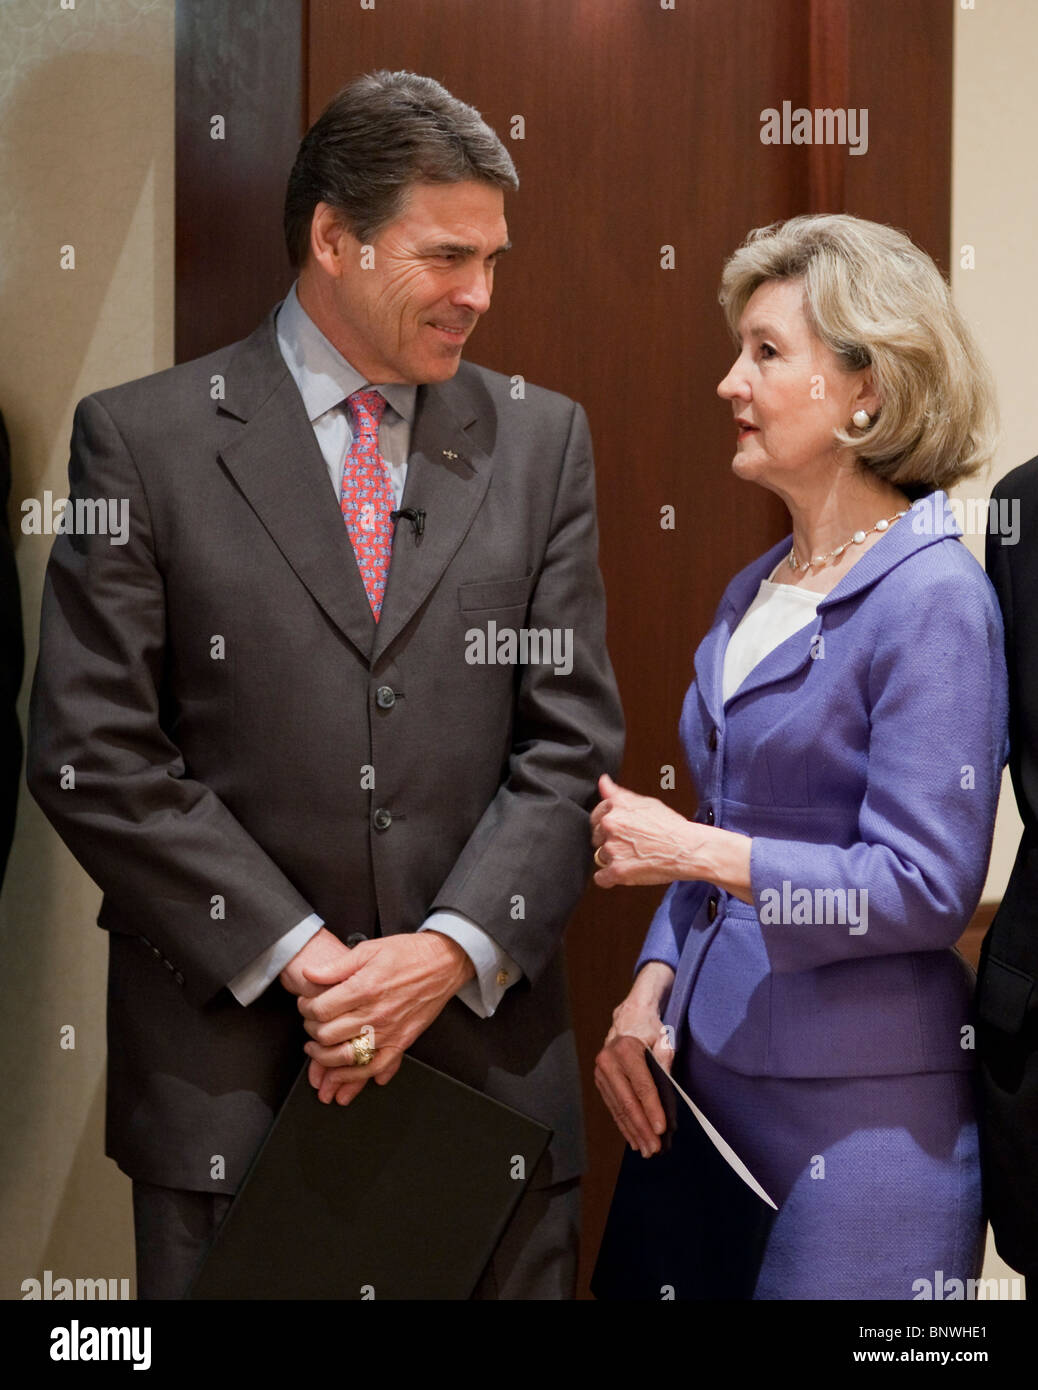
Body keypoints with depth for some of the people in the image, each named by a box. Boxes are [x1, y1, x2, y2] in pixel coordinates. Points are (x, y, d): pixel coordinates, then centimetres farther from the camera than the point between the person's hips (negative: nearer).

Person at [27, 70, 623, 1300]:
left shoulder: (540, 440, 8)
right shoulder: (143, 439, -1)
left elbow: (572, 739, 4)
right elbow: (93, 754, -6)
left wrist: (455, 947, -9)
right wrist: (295, 954, -11)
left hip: (484, 1045, 2)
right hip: (228, 1065, -2)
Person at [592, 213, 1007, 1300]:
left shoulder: (931, 598, -13)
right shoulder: (754, 592, 11)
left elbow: (926, 887, -17)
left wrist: (697, 853, -16)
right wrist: (647, 999, 4)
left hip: (862, 1116, -7)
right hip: (706, 1077, 8)